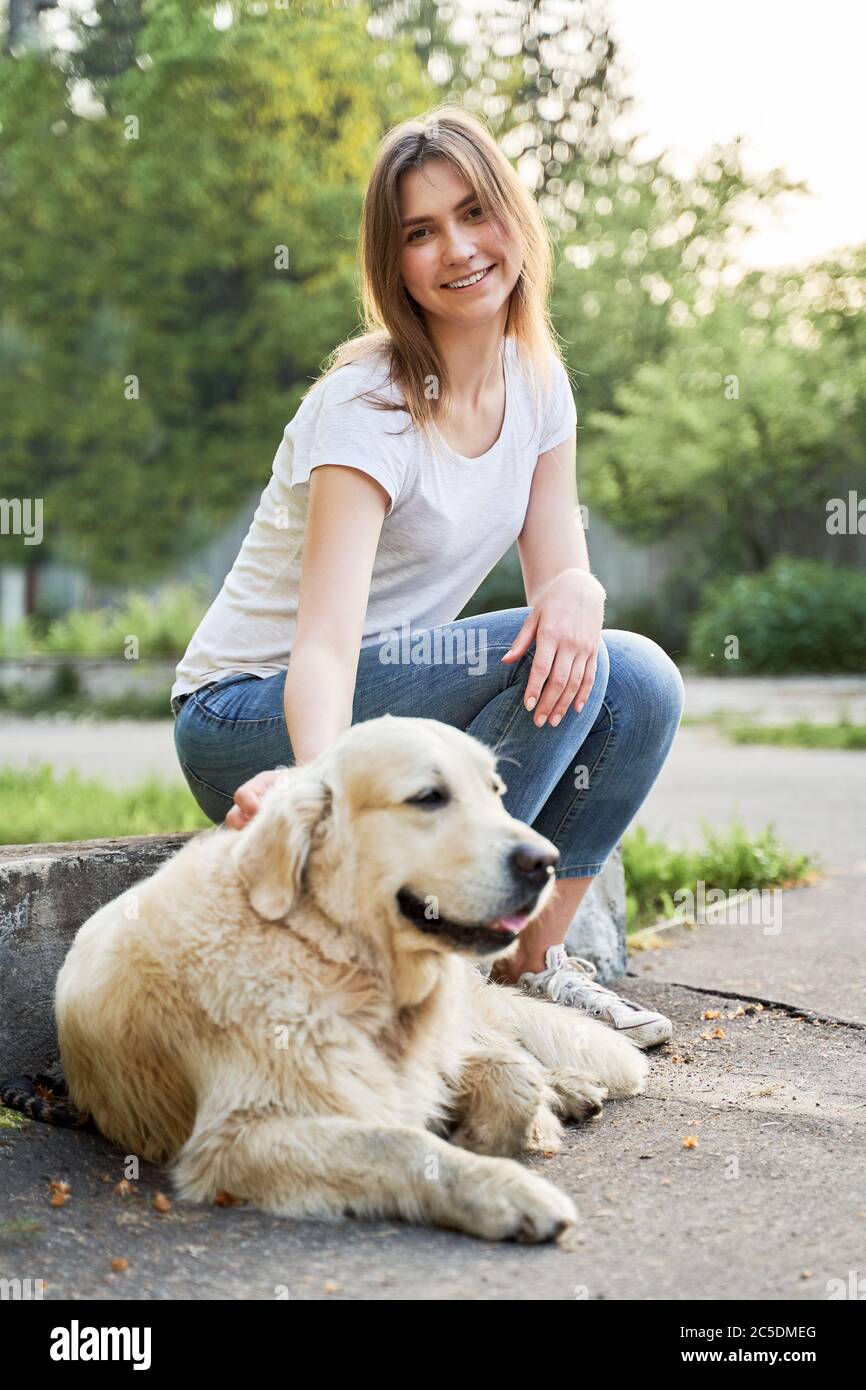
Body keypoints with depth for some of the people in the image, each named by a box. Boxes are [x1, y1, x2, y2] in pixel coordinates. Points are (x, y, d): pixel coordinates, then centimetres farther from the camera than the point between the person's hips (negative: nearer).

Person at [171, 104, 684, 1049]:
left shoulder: (536, 379, 0)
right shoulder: (368, 406, -23)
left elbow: (560, 569, -3)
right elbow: (325, 641, -33)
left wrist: (575, 592, -28)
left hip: (403, 696, 7)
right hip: (246, 720, -7)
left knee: (637, 681, -14)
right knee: (546, 660, -27)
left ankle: (531, 961, -3)